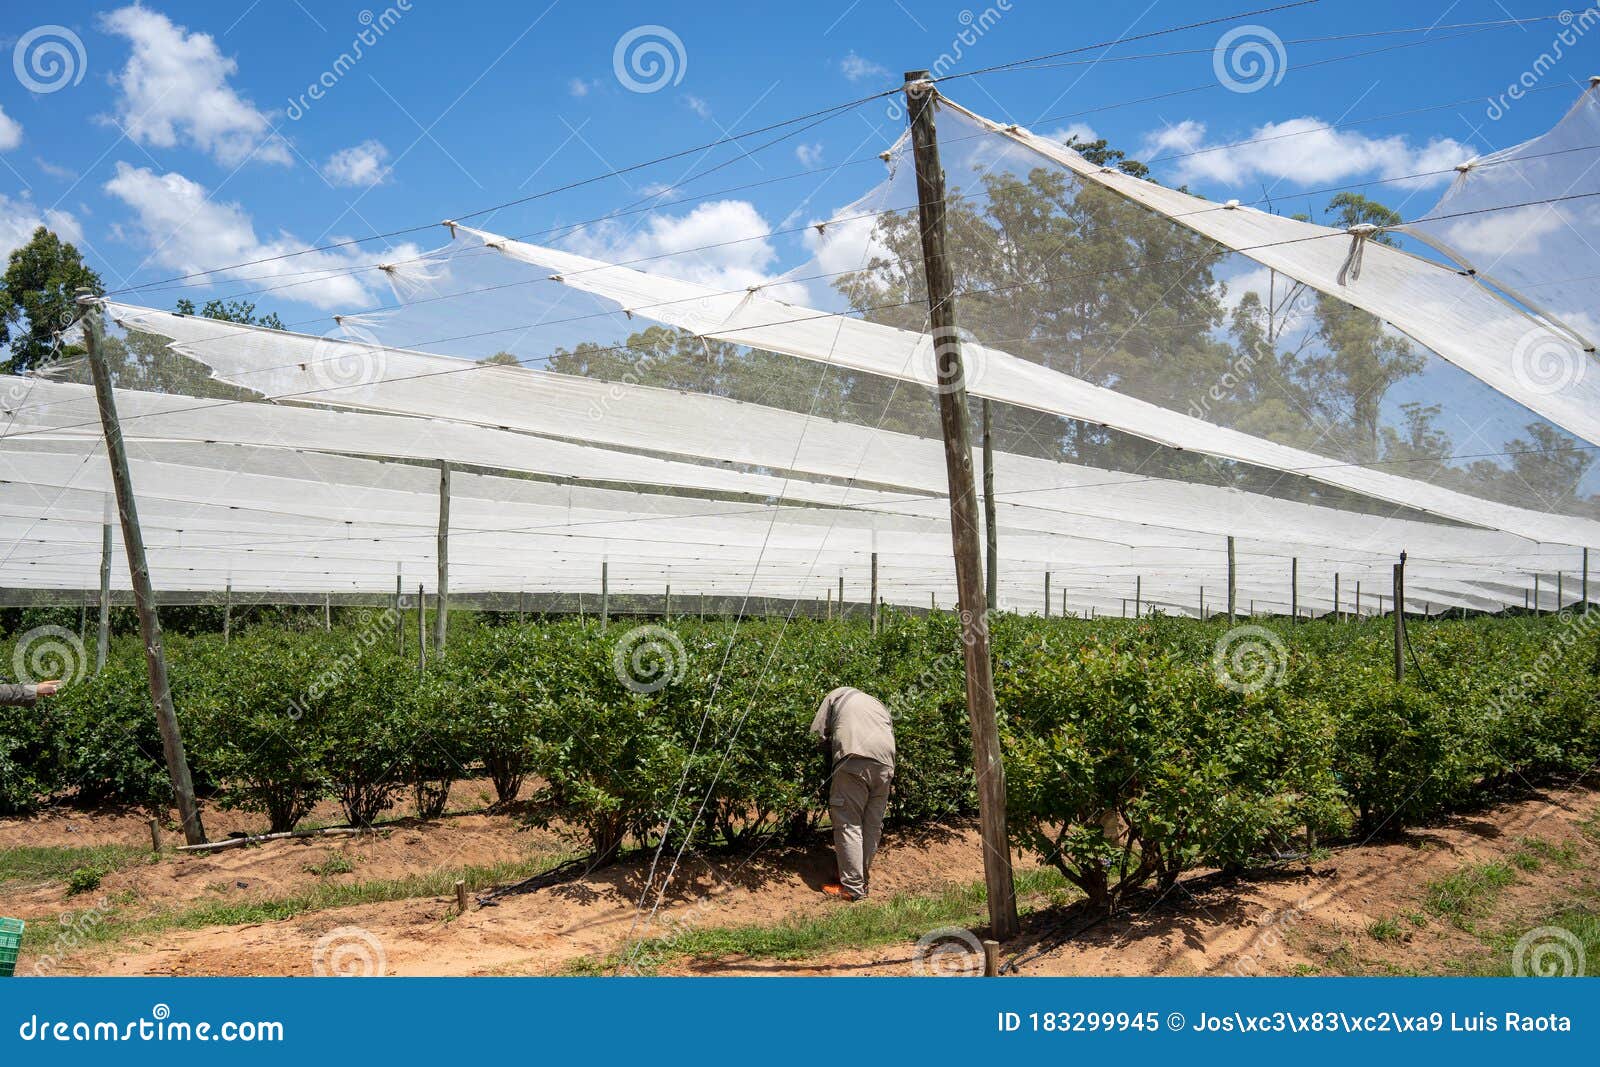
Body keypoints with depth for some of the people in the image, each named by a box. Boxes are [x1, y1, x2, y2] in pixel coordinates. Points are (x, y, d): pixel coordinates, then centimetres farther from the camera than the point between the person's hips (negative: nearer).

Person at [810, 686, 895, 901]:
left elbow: (819, 733, 15)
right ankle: (865, 880, 21)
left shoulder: (838, 694, 25)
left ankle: (852, 887, -7)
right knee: (873, 825, 14)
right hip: (885, 763, 5)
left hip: (854, 760, -5)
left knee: (848, 823, -4)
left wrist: (831, 754, 31)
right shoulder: (880, 706, 37)